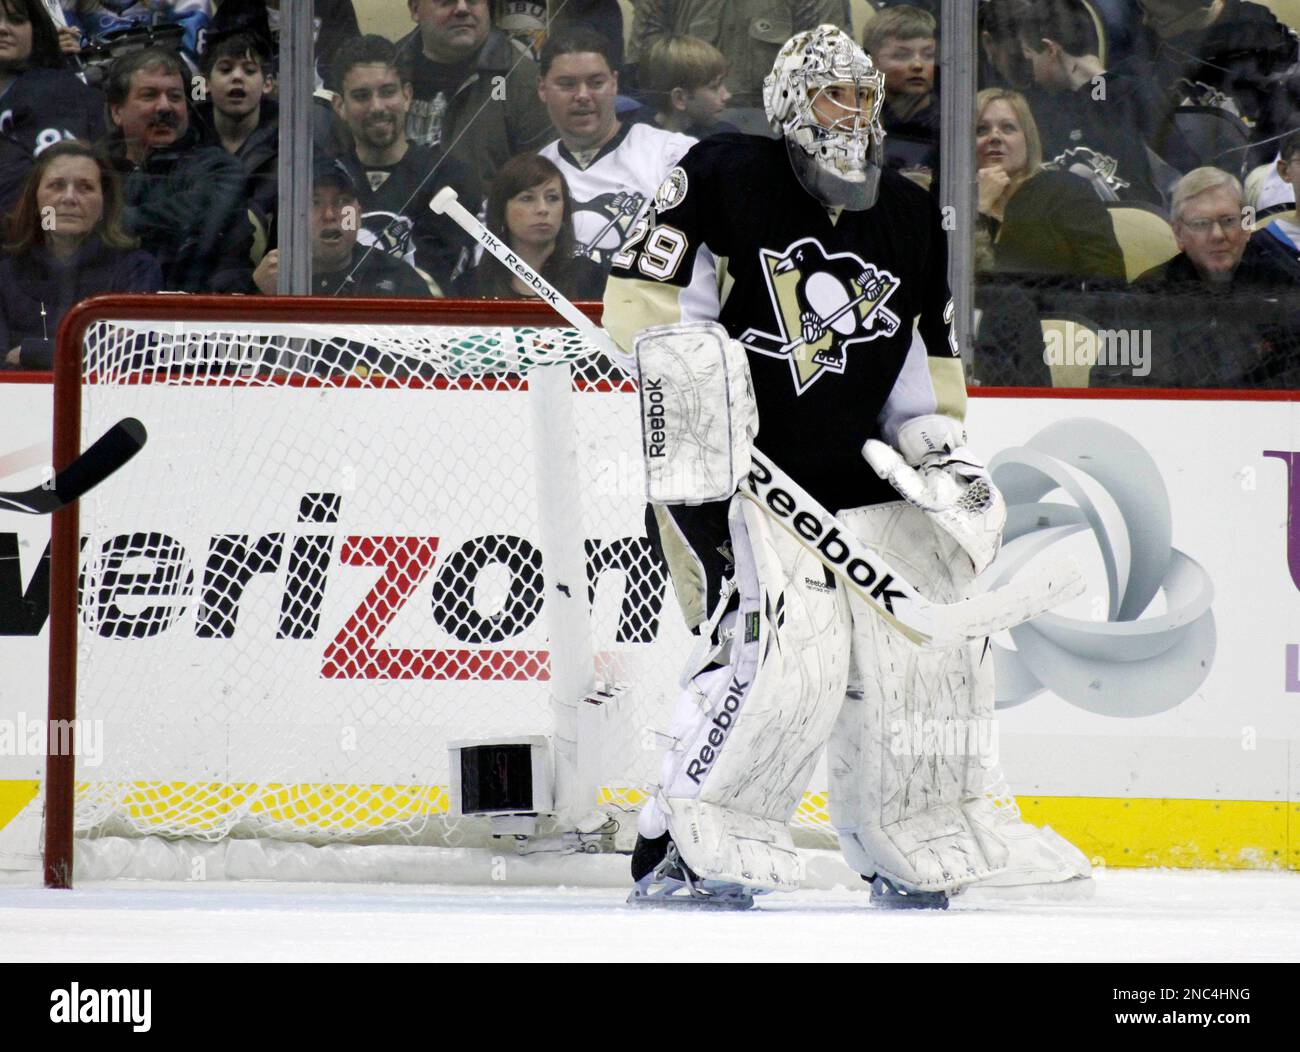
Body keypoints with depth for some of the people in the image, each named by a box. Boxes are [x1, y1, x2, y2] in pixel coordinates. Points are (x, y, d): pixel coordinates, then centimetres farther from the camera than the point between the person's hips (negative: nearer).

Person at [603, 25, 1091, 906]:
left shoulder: (910, 217, 12)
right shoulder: (725, 178, -5)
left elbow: (924, 363, 18)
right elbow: (641, 300, -6)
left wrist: (945, 445, 4)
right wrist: (692, 367, -21)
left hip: (859, 480, 6)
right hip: (729, 470, -6)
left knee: (933, 636, 1)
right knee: (779, 652, -21)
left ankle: (911, 844, 19)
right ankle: (680, 845, -9)